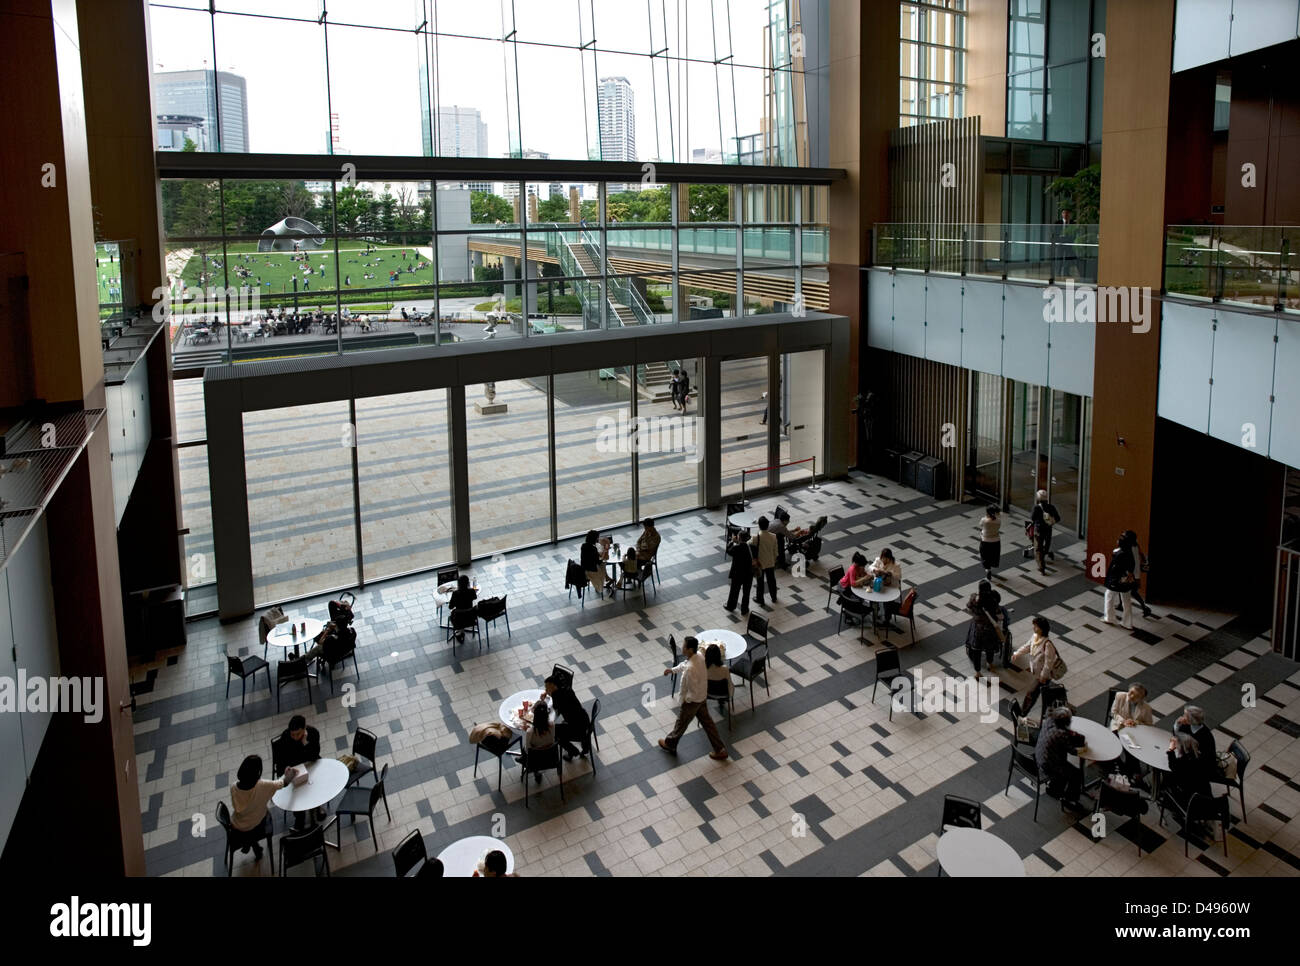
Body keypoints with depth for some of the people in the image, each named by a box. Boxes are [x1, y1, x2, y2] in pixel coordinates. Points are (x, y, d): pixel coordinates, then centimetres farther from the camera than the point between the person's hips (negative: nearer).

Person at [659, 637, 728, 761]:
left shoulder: (690, 669, -39)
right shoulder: (698, 655, -13)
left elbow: (694, 693, -30)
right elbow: (685, 664, 12)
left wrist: (685, 700, -13)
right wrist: (673, 670, 5)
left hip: (692, 700, -8)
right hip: (702, 697, 8)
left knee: (681, 723, 19)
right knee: (706, 722, 22)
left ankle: (670, 744, 44)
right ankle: (720, 750, 31)